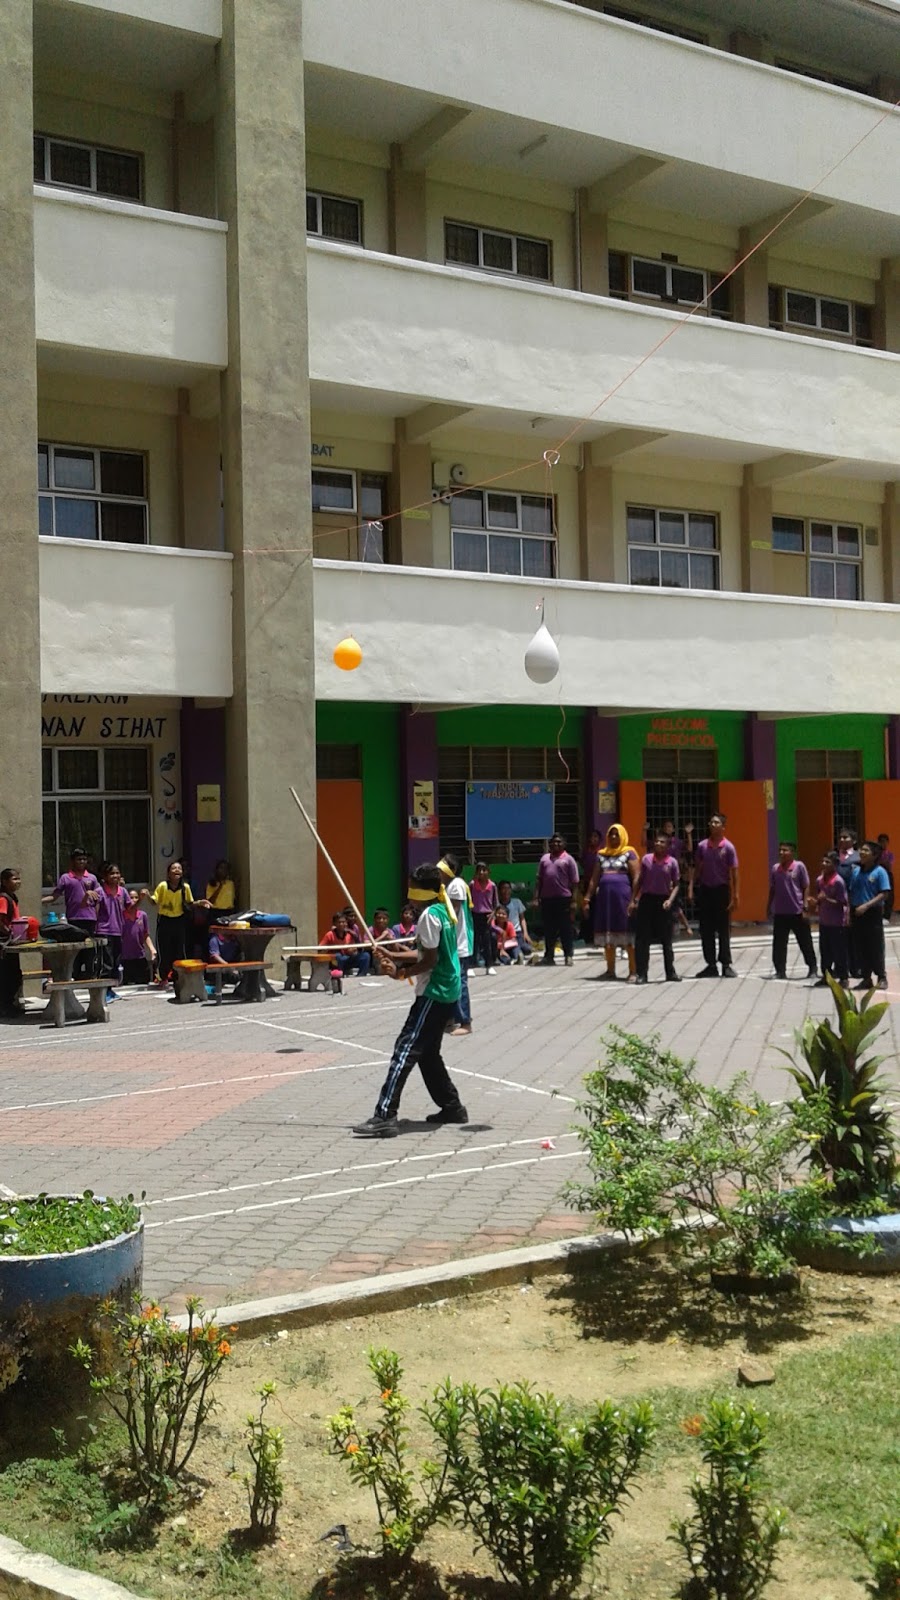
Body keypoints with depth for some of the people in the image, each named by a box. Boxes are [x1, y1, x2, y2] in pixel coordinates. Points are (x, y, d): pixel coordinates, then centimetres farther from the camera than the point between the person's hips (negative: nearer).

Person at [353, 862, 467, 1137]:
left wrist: (401, 973, -9)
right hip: (448, 992, 10)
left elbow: (430, 960, -18)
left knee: (406, 1050, -14)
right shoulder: (444, 911, 13)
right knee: (427, 1053, 20)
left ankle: (385, 1117, -19)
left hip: (434, 994, -10)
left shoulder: (429, 915, -15)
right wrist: (392, 956, 12)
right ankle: (452, 1107, 26)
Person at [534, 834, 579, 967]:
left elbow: (574, 882, -2)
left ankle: (568, 955, 4)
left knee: (565, 928, -1)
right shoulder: (545, 858, 15)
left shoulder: (568, 859, 2)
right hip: (547, 898, 4)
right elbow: (539, 879, 15)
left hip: (563, 898, -4)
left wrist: (573, 901, -8)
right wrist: (536, 897, 6)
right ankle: (549, 955, 16)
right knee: (548, 928, 8)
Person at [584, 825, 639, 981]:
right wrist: (588, 897, 9)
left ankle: (633, 971, -2)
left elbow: (635, 878, -4)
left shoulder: (629, 853, 3)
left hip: (623, 896, -5)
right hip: (604, 896, 5)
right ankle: (610, 970, 17)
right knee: (607, 934, 8)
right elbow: (595, 879, 17)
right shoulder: (602, 855, 16)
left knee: (627, 934, -5)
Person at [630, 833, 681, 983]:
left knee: (666, 938, 8)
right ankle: (642, 974, 2)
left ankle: (670, 972, 16)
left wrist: (670, 900, -15)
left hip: (663, 901, 0)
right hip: (647, 899, 0)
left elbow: (676, 884, 1)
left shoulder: (672, 862, -1)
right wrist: (632, 900, 3)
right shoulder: (646, 859, 1)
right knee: (642, 938, -2)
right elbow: (638, 881, 6)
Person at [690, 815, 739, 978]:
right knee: (706, 930, 5)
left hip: (721, 890, -3)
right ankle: (711, 965, 11)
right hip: (704, 890, 3)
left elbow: (734, 873, -6)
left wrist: (735, 896, -10)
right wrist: (691, 887, -1)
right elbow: (696, 868, 8)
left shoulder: (728, 847, -6)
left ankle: (726, 965, 6)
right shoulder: (702, 846, 3)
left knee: (723, 930, 0)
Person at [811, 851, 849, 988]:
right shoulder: (819, 880, 5)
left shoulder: (838, 881, -16)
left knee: (839, 951, 1)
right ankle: (826, 976, 23)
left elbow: (843, 903, -15)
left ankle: (843, 978, 9)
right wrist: (815, 902, -5)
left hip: (837, 923, -7)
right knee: (824, 951, 13)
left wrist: (826, 900, -24)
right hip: (823, 922, 7)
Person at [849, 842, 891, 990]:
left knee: (876, 947, 0)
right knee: (861, 948, 8)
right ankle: (866, 978, 16)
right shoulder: (856, 871, 8)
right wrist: (849, 911, 3)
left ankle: (881, 978, 11)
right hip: (857, 914, 5)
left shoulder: (879, 872, -9)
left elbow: (884, 894, -14)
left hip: (873, 913, -5)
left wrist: (866, 906, -21)